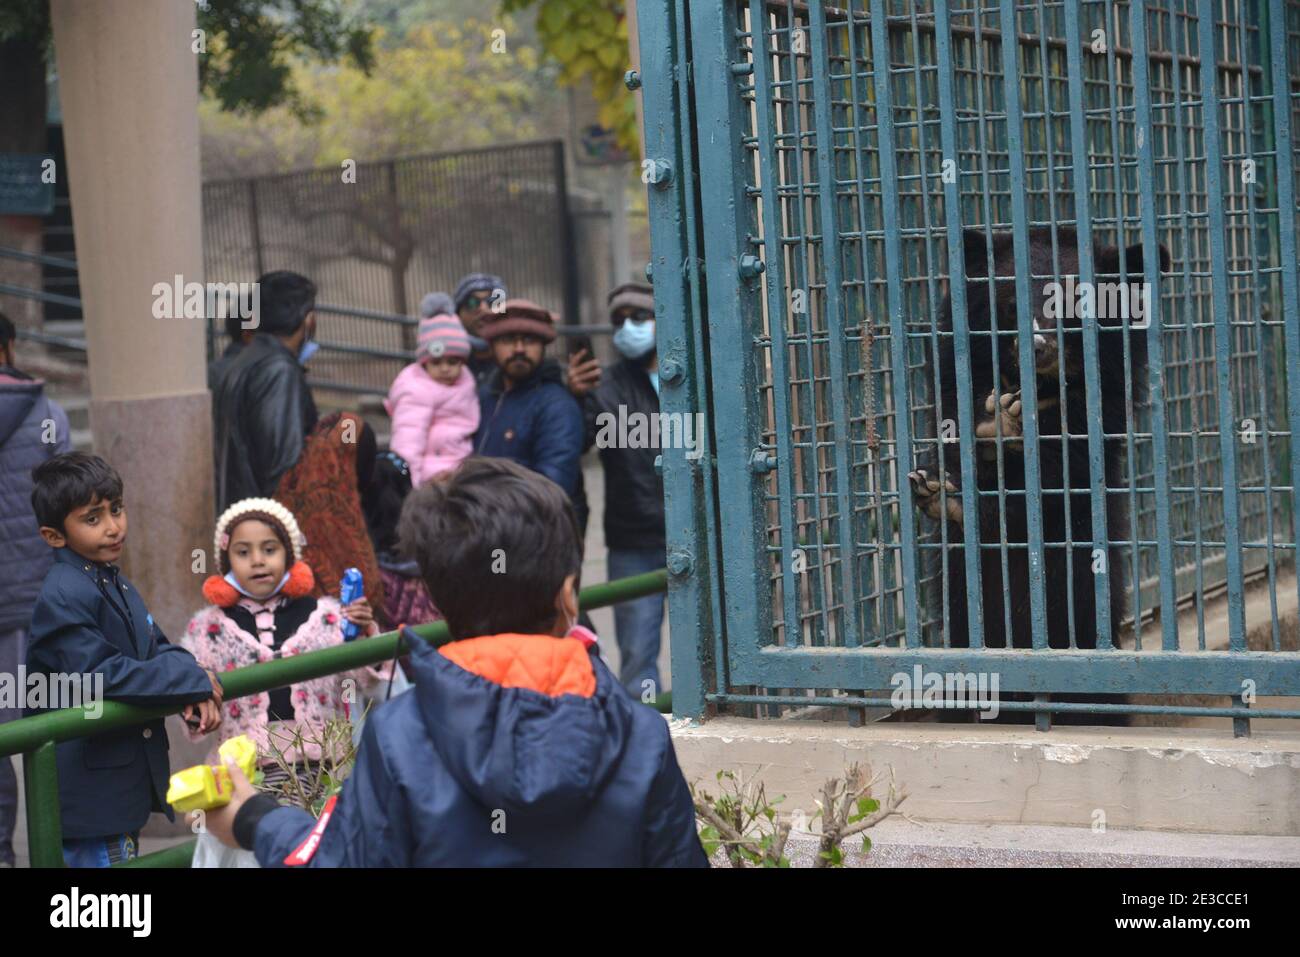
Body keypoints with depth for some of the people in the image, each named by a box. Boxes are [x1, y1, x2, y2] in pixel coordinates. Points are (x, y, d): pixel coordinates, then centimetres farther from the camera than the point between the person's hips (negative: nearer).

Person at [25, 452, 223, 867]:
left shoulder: (115, 585, 13)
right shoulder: (63, 597, -20)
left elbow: (159, 649, 12)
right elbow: (99, 674, -27)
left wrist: (195, 689, -11)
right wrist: (192, 682, -20)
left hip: (126, 781, 10)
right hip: (90, 791, -10)